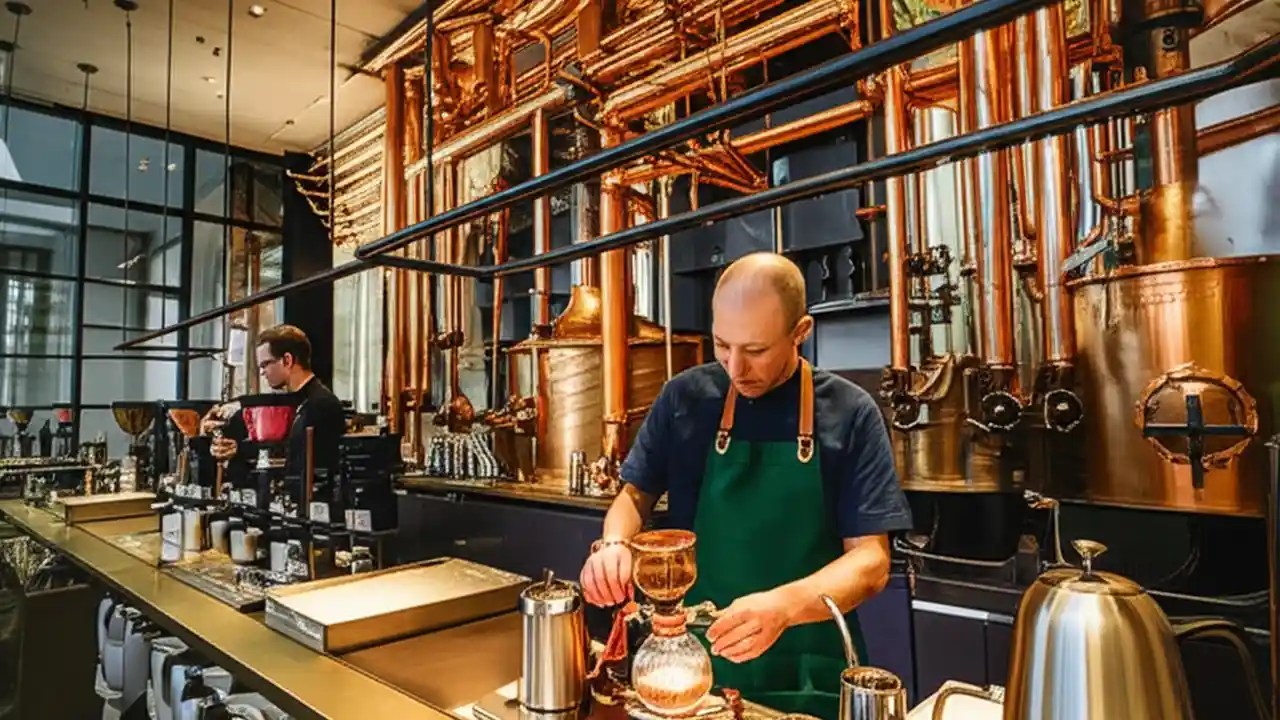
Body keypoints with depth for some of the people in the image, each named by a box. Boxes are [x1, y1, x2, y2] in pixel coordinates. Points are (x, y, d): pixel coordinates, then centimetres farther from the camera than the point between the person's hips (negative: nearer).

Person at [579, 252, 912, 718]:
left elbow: (869, 561, -13)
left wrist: (782, 606, -30)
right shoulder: (684, 397, -4)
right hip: (694, 662, 2)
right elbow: (636, 494, 5)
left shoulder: (850, 414, -10)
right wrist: (615, 542, -16)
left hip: (806, 678, -1)